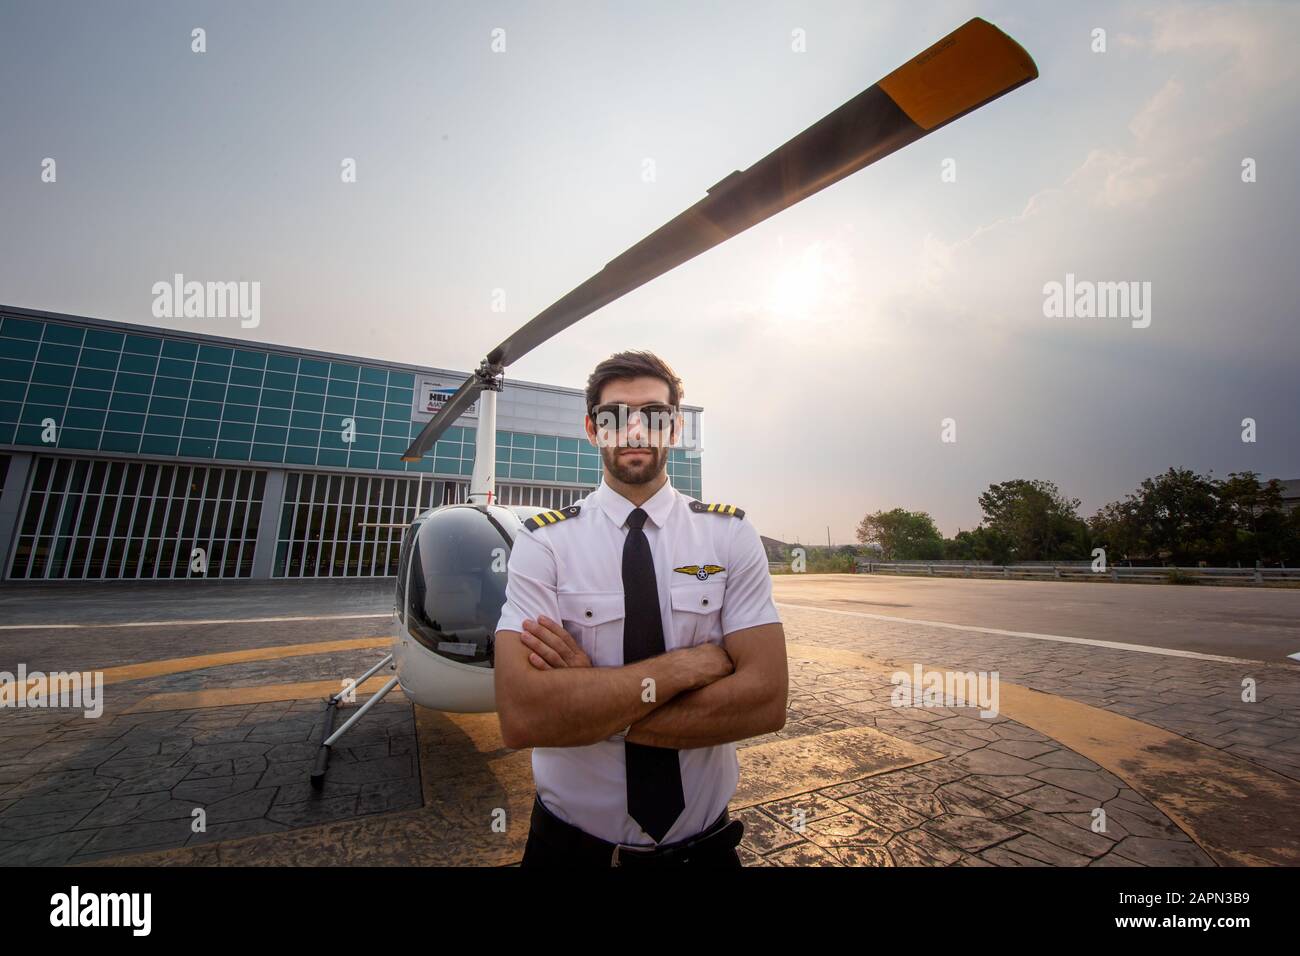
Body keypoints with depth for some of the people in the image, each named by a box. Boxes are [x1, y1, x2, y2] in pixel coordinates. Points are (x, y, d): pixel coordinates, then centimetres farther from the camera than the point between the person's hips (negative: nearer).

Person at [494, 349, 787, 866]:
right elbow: (522, 716, -24)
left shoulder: (731, 534, -10)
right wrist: (689, 664, -23)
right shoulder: (542, 542, -14)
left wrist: (586, 699, -22)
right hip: (571, 840, 0)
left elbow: (766, 700, -18)